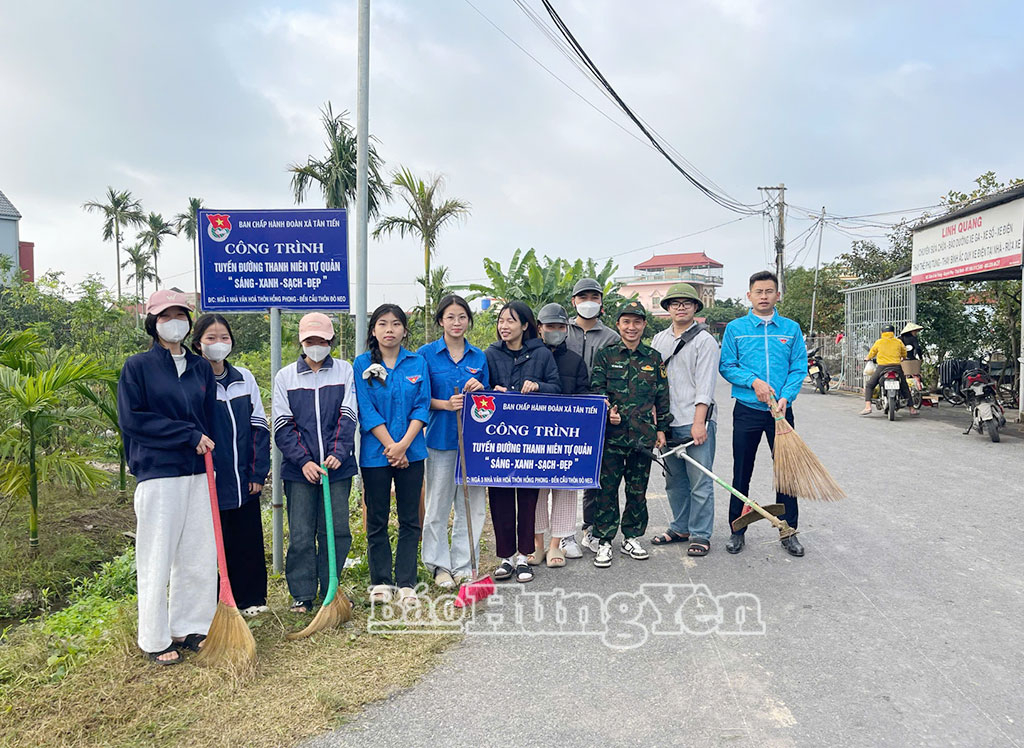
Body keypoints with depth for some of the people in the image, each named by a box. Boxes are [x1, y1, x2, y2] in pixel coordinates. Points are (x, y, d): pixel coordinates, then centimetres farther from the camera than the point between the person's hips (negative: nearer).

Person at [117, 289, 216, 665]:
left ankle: (189, 628, 22)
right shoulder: (137, 367, 0)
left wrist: (205, 446, 2)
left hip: (198, 472, 5)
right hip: (158, 474, -4)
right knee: (157, 559, 2)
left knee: (200, 557, 8)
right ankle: (155, 640, 15)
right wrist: (188, 435, -11)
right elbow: (132, 419, -8)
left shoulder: (201, 368, 12)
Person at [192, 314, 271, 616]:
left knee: (249, 540, 11)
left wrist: (259, 472, 2)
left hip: (244, 480, 4)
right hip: (211, 481, -4)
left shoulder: (244, 378, 7)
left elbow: (259, 426, 8)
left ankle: (251, 599, 26)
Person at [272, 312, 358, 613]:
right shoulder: (285, 376, 6)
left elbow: (347, 417, -1)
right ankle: (302, 594, 15)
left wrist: (338, 454, -15)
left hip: (337, 465, 0)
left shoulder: (345, 371, 6)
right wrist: (304, 461, -11)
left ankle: (331, 589, 18)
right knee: (300, 534, 2)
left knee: (336, 531, 4)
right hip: (299, 468, 0)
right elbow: (283, 425, 1)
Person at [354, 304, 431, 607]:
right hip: (375, 453, -1)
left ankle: (406, 584, 15)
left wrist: (403, 445, -12)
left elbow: (422, 406, -1)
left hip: (411, 452, 2)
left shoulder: (417, 363, 4)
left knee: (410, 520, 6)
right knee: (377, 520, 8)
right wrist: (391, 447, -13)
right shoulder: (362, 364, -1)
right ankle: (380, 582, 21)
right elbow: (366, 410, -7)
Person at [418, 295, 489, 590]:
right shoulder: (427, 353, 0)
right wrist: (446, 404, -17)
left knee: (472, 505, 6)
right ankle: (440, 565, 20)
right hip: (441, 436, -3)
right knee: (438, 506, 4)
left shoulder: (479, 357, 9)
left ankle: (463, 566, 19)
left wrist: (479, 389, -7)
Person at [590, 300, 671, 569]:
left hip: (643, 434, 2)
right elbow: (596, 389, -1)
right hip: (612, 434, -2)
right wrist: (607, 410, -18)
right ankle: (604, 541, 11)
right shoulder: (605, 355, 3)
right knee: (607, 488, 1)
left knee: (638, 489, 10)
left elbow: (662, 397, 13)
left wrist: (661, 428, 10)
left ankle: (632, 538, 24)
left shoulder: (654, 358, 9)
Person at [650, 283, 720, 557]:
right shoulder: (658, 340, 15)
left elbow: (705, 385, -9)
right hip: (668, 422, 6)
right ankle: (680, 528, 26)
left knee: (700, 482, -2)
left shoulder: (704, 340, -2)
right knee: (674, 481, 13)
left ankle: (700, 534, 9)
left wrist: (699, 422, -16)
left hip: (697, 422, -6)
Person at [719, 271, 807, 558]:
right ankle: (737, 531, 19)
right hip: (746, 410, -1)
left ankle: (788, 531, 19)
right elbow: (726, 366, 0)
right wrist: (753, 381, -15)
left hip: (782, 410, 1)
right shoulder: (735, 328, 2)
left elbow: (799, 368, 2)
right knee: (741, 473, 7)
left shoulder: (791, 328, 5)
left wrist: (785, 396, -13)